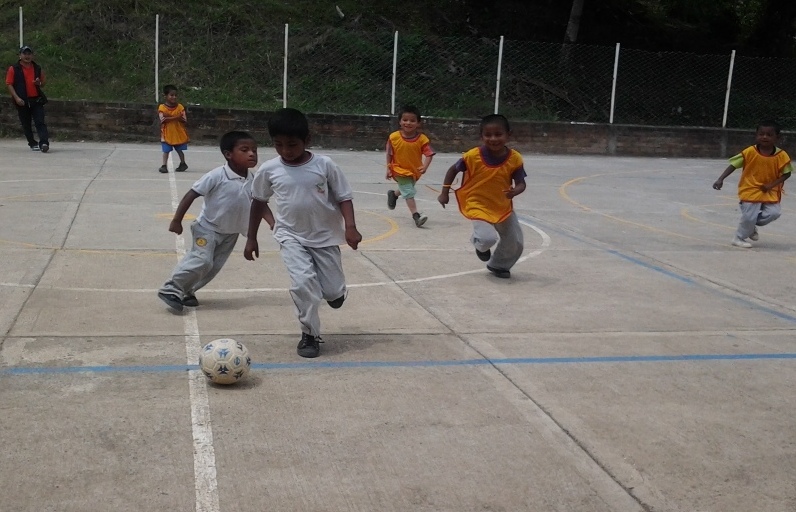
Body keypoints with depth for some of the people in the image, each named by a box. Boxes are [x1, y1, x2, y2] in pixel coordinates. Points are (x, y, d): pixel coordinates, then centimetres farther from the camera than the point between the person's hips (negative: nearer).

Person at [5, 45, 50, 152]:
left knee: (40, 122, -10)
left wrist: (39, 83, -5)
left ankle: (44, 143, -20)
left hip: (37, 99, 1)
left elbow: (43, 82, 20)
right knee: (26, 124, 6)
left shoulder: (37, 68, 10)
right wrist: (16, 98, -14)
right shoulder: (14, 69, 0)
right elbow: (9, 84, -3)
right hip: (22, 101, -1)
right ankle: (33, 143, 16)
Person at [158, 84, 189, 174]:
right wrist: (176, 117, -23)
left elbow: (184, 120, -7)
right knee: (166, 150, 0)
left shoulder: (180, 107, -1)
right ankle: (164, 166, 2)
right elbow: (162, 119, -18)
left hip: (179, 134, 2)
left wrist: (169, 117, -18)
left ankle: (183, 164, 28)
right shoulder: (162, 107, -6)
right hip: (167, 134, -2)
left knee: (179, 150, 15)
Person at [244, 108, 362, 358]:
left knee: (334, 294, 3)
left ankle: (334, 290, 42)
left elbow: (344, 197, -6)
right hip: (292, 237, 0)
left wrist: (350, 227, -20)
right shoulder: (269, 170, -7)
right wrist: (251, 238, 10)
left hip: (325, 236, 0)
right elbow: (258, 202, 7)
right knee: (302, 282, -20)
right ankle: (310, 334, -1)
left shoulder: (325, 165, -12)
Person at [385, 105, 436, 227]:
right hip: (400, 170, -3)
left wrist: (425, 167, -36)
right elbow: (389, 154, -5)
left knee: (407, 190, 27)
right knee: (409, 193, -12)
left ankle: (393, 194, 58)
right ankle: (416, 216, -11)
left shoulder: (422, 139, -18)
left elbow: (429, 154, -20)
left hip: (415, 171, 3)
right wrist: (388, 168, -6)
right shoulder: (394, 137, -16)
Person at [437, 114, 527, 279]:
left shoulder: (515, 159, -15)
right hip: (478, 205, -3)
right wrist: (444, 193, -4)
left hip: (503, 206, 4)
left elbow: (521, 183, -9)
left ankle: (498, 265, 41)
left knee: (516, 243, 10)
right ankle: (480, 244, 18)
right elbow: (453, 170, -5)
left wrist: (515, 191, -32)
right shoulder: (473, 156, -20)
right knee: (488, 238, -24)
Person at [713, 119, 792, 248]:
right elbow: (733, 165, -10)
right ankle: (739, 238, 22)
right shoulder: (750, 152, -13)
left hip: (770, 192, 3)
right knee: (749, 217, -6)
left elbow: (786, 173, -1)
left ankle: (752, 225, 18)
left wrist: (771, 185, -14)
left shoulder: (781, 155, -9)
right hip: (750, 190, -3)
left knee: (775, 212, -10)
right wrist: (721, 179, -20)